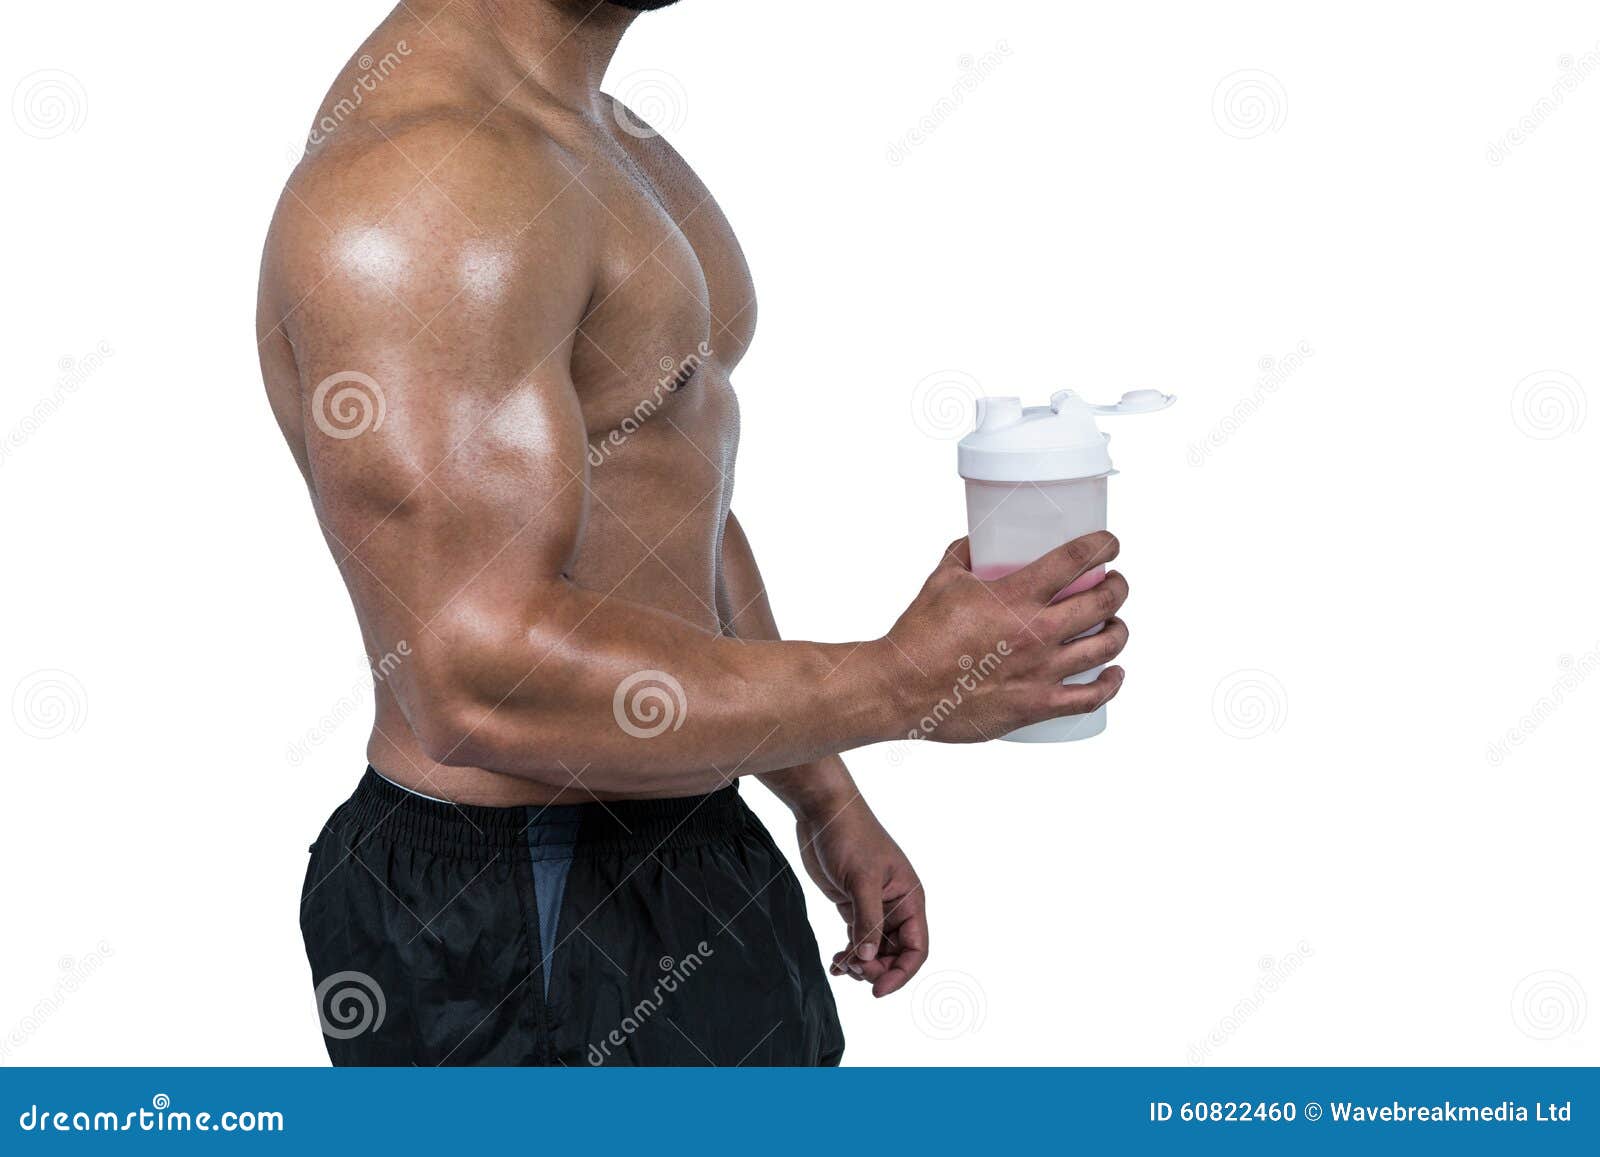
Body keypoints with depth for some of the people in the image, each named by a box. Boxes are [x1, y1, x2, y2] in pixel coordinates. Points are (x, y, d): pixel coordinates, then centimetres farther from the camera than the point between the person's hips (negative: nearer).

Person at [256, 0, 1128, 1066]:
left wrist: (823, 796, 19)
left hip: (671, 855, 10)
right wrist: (908, 682, -25)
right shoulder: (412, 179, -24)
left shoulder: (618, 144, 10)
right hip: (525, 926, -10)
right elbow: (480, 678, -31)